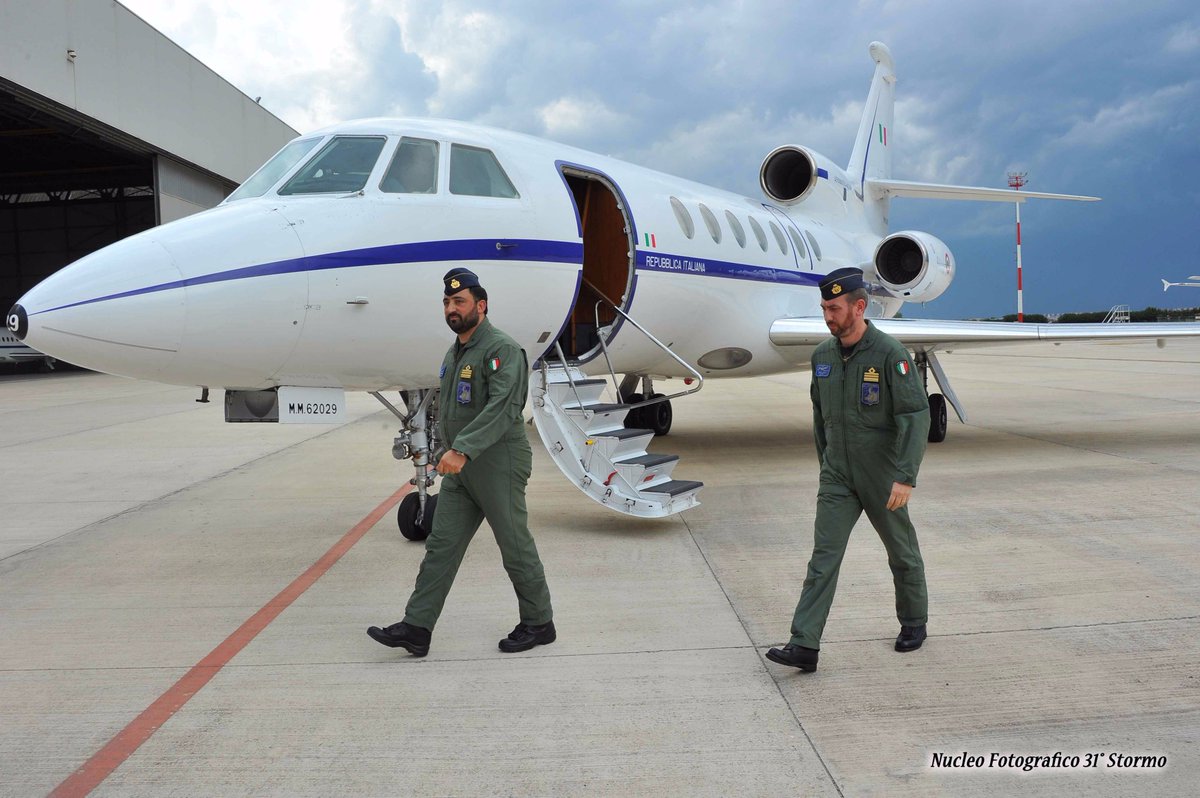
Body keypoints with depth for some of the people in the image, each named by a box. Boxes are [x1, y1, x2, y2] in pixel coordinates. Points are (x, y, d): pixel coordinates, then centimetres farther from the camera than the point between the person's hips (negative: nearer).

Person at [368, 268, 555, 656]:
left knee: (515, 547, 3)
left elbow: (503, 408, -28)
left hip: (498, 464, -9)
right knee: (441, 545, 5)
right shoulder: (455, 353, 15)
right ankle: (416, 628, 7)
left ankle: (538, 623, 19)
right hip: (460, 468, 9)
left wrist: (463, 450, -35)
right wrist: (452, 451, 18)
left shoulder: (502, 349, -15)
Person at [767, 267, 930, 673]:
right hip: (837, 476, 4)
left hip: (882, 477, -4)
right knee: (824, 556, -4)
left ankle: (914, 623, 37)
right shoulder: (822, 355, 4)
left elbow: (916, 415, -19)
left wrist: (906, 476, -25)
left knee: (902, 553, 14)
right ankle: (804, 645, -8)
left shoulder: (889, 354, -15)